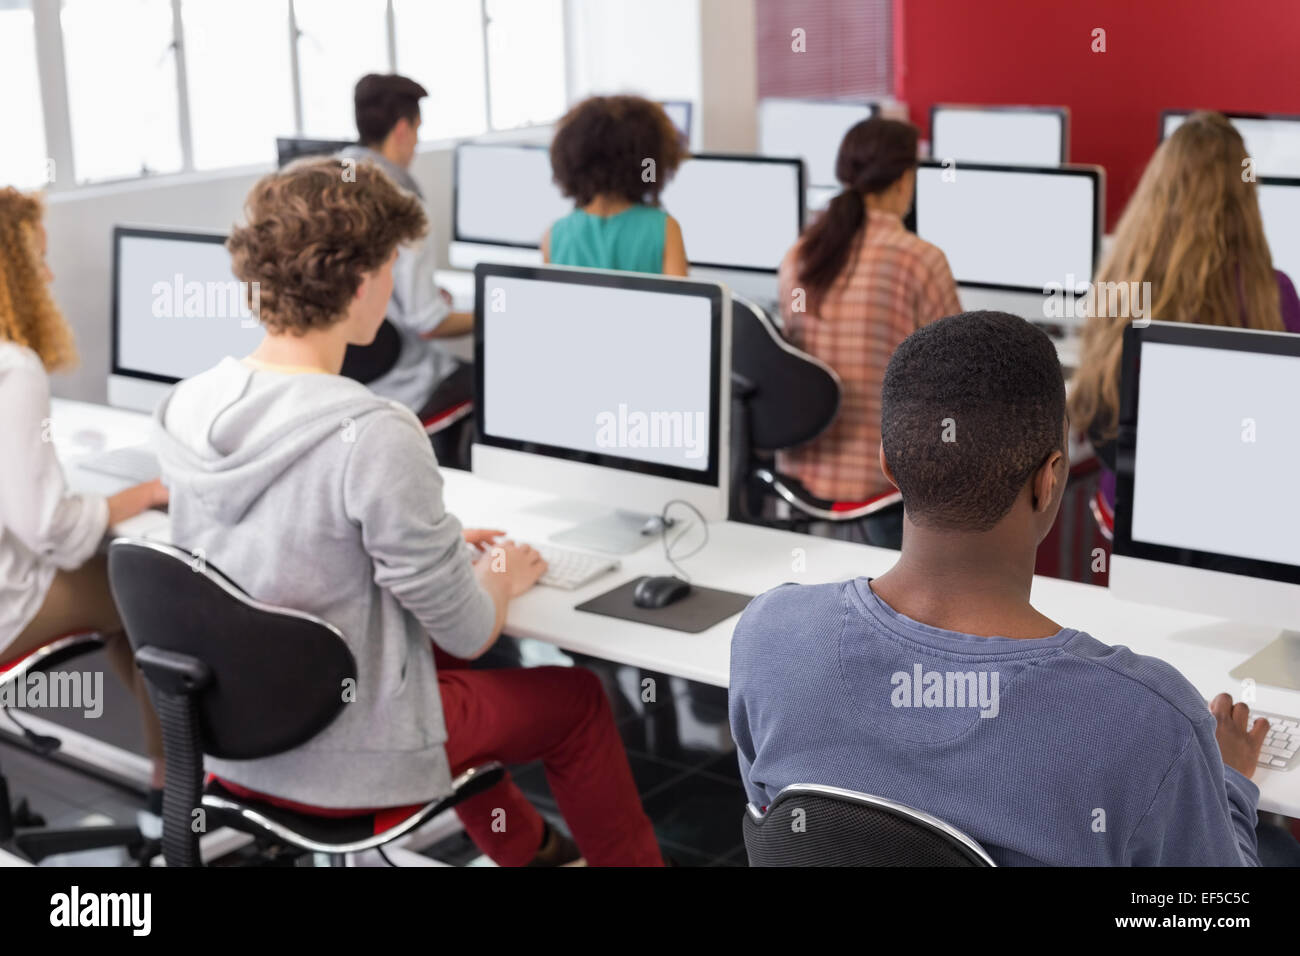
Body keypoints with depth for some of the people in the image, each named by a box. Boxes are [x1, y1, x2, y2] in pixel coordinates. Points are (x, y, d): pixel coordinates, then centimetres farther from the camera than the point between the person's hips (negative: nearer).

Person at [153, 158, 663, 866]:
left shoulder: (186, 409, -5)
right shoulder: (376, 437, -28)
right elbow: (467, 631, -19)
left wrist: (438, 547, 15)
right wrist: (503, 579, 4)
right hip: (338, 763, -7)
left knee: (441, 655, 34)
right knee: (577, 699, 14)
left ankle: (521, 847, 49)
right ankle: (630, 858, 34)